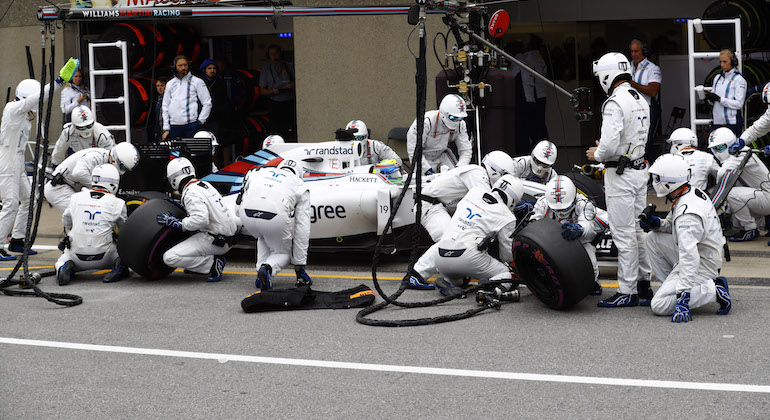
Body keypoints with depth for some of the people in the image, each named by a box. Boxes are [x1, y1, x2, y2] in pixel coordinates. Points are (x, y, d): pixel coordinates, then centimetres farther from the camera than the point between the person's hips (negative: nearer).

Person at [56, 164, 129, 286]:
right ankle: (120, 265, -7)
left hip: (76, 255, 1)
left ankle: (65, 268, -2)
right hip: (104, 256, -1)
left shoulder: (76, 198, 2)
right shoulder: (117, 204, -4)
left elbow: (66, 224, 18)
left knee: (61, 262, 32)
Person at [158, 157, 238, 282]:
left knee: (169, 258, -14)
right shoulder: (205, 184, 14)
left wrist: (175, 222, -16)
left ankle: (213, 264, -13)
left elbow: (201, 219, -26)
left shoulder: (191, 193, -14)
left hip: (216, 242, -9)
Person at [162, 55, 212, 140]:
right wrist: (166, 128, 11)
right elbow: (165, 106, 19)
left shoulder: (197, 82, 5)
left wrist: (200, 121, -5)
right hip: (174, 126, 4)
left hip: (191, 126, -4)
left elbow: (207, 103, 3)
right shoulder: (170, 84, 17)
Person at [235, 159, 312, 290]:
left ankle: (261, 274, 18)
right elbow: (302, 230, 23)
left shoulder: (259, 172, 33)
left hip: (247, 215, 3)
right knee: (283, 253, 24)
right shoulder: (300, 186, 27)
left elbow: (238, 208, 26)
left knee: (263, 238, 37)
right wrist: (299, 266, 25)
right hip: (275, 217, -3)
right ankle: (267, 269, -8)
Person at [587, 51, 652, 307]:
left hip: (620, 174, -9)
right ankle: (644, 282, 24)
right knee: (638, 229, 17)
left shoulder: (615, 103, -18)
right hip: (640, 168, 9)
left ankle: (627, 292, 0)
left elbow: (610, 145, -25)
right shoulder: (640, 101, 12)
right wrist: (605, 148, 16)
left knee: (623, 234, -4)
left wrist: (596, 154, -5)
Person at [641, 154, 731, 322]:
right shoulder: (693, 192, 3)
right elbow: (673, 225, 19)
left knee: (660, 306, -15)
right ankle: (671, 286, 10)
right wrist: (656, 223, -4)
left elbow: (689, 258, -37)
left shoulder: (688, 213, -29)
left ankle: (713, 290, -13)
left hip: (702, 264, -10)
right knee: (653, 238, 11)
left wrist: (683, 299, -41)